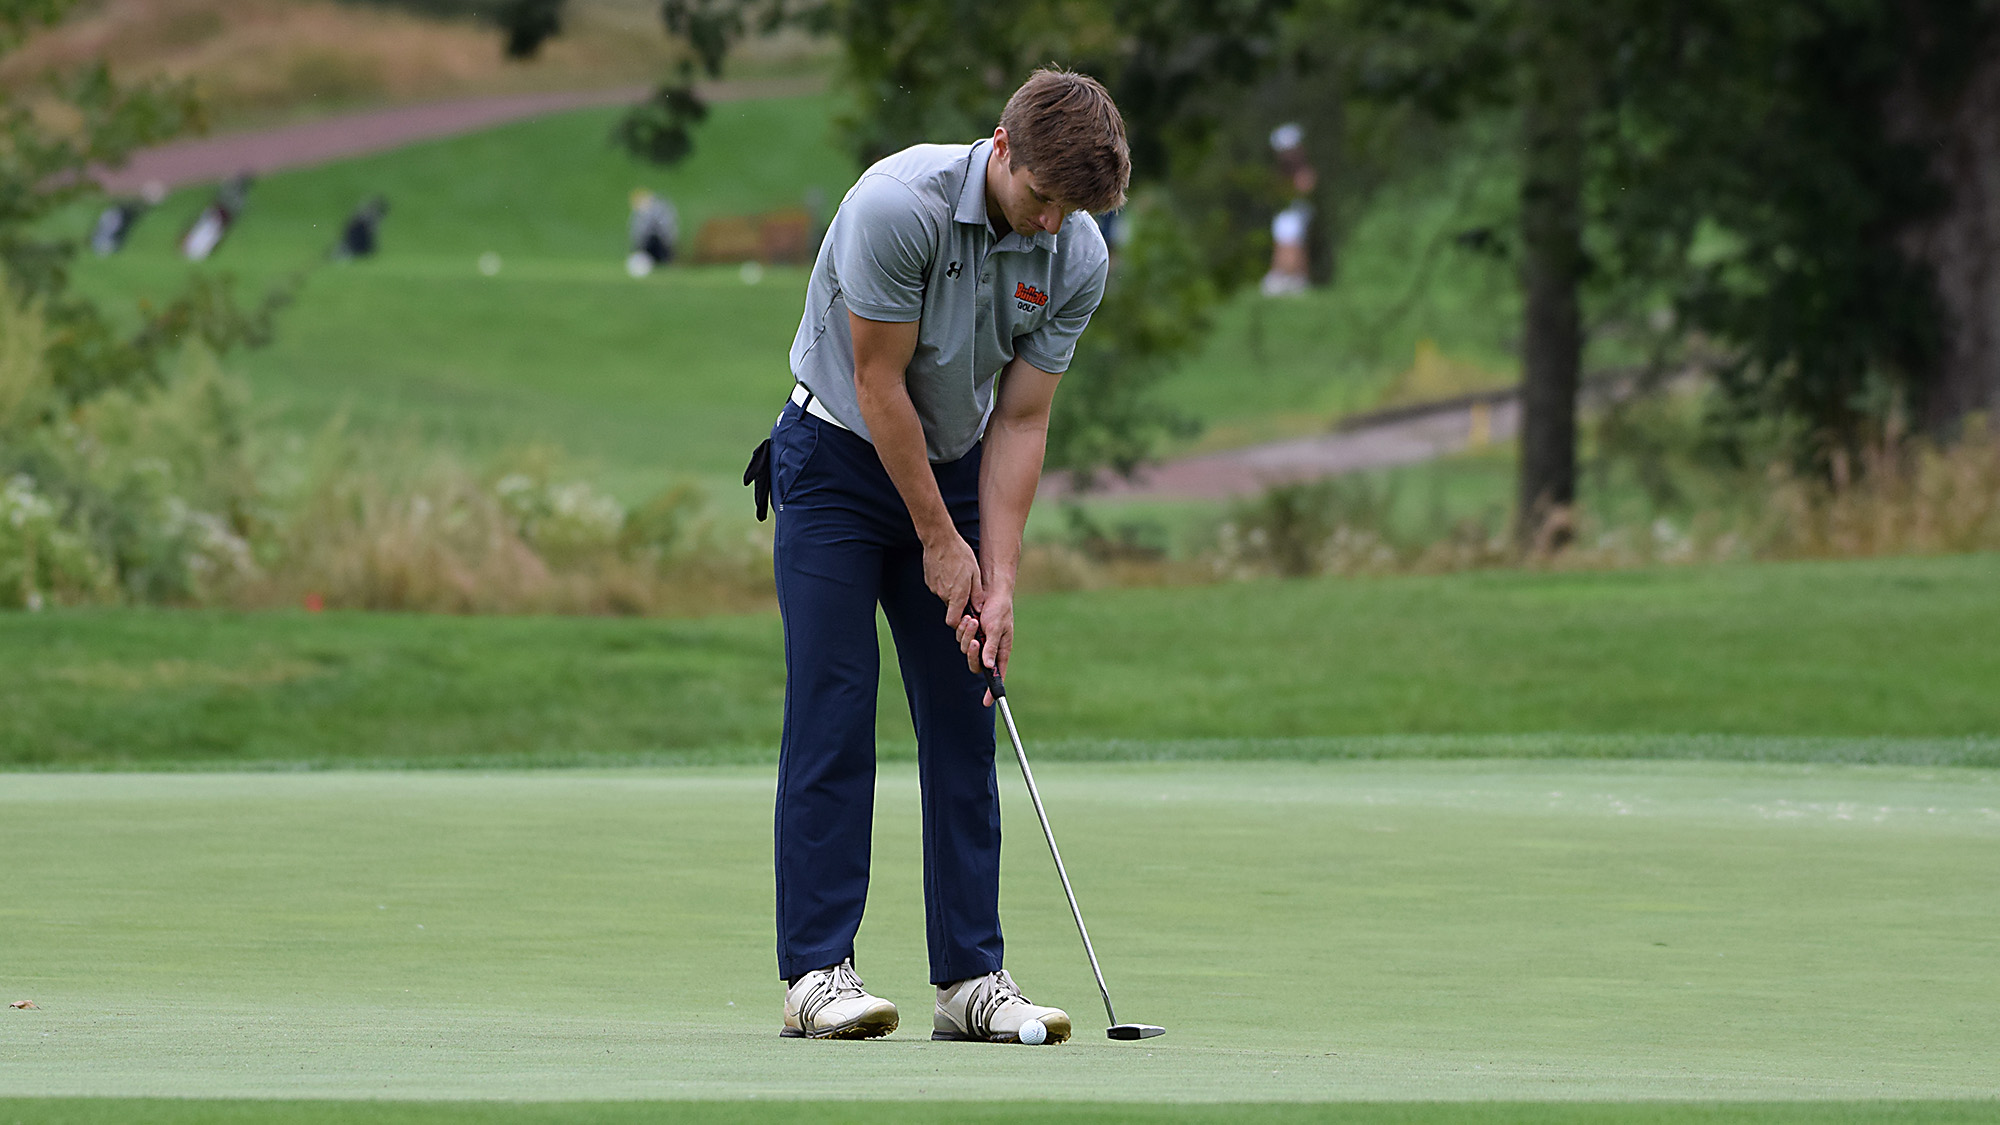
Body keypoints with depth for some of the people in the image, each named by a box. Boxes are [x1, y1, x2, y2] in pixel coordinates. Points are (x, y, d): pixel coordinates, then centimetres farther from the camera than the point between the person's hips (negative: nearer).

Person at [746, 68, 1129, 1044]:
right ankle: (816, 972, -9)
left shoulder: (1078, 257, -11)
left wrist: (998, 583, -11)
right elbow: (880, 384, -20)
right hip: (840, 459, -5)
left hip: (955, 466, 5)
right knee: (833, 714, -10)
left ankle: (971, 976, 1)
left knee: (963, 721, 0)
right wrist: (939, 542, -14)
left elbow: (1020, 422, -5)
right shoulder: (898, 205, -27)